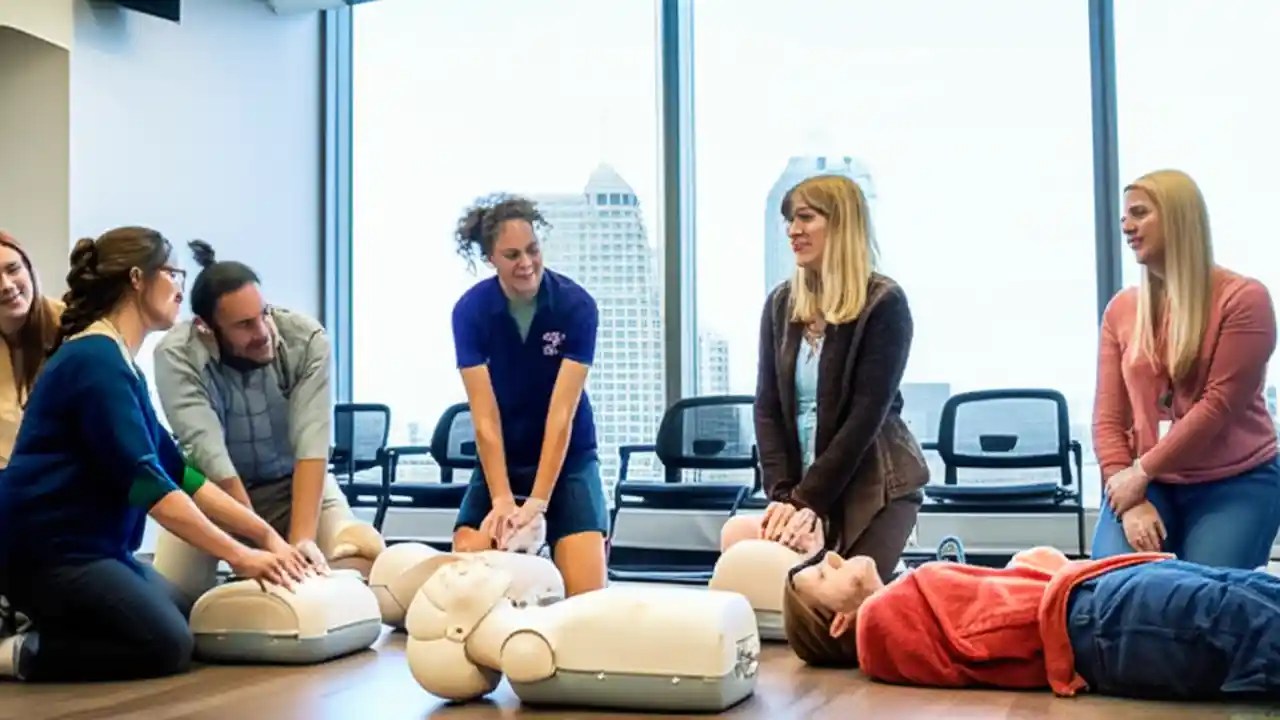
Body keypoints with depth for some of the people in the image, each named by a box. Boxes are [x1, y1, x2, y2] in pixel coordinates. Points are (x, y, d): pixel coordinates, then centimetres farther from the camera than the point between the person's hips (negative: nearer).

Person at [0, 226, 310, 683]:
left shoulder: (117, 362, 16)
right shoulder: (97, 360, -17)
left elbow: (176, 471, 13)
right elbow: (144, 480, -24)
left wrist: (265, 534, 5)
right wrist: (238, 556, -23)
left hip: (89, 546, 10)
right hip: (49, 548, -10)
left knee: (189, 621, 13)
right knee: (167, 645, -19)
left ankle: (37, 627, 14)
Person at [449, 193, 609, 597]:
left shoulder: (577, 306, -17)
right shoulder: (470, 311, -13)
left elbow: (562, 412, -21)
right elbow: (485, 417, -16)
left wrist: (537, 501, -26)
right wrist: (502, 499, -24)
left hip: (568, 459, -1)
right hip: (499, 460, 2)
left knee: (586, 596, -15)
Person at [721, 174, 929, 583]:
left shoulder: (883, 303, -9)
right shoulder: (781, 304, 8)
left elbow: (867, 413, -14)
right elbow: (768, 407, 4)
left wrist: (808, 501, -18)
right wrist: (783, 494, -10)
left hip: (874, 488, -4)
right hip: (805, 487, 5)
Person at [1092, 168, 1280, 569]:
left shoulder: (1243, 298, -6)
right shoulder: (1120, 309, 9)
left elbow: (1219, 406, -13)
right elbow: (1108, 417, 4)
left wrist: (1142, 471, -12)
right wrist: (1131, 499, -11)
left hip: (1235, 485, -3)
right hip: (1148, 483, 4)